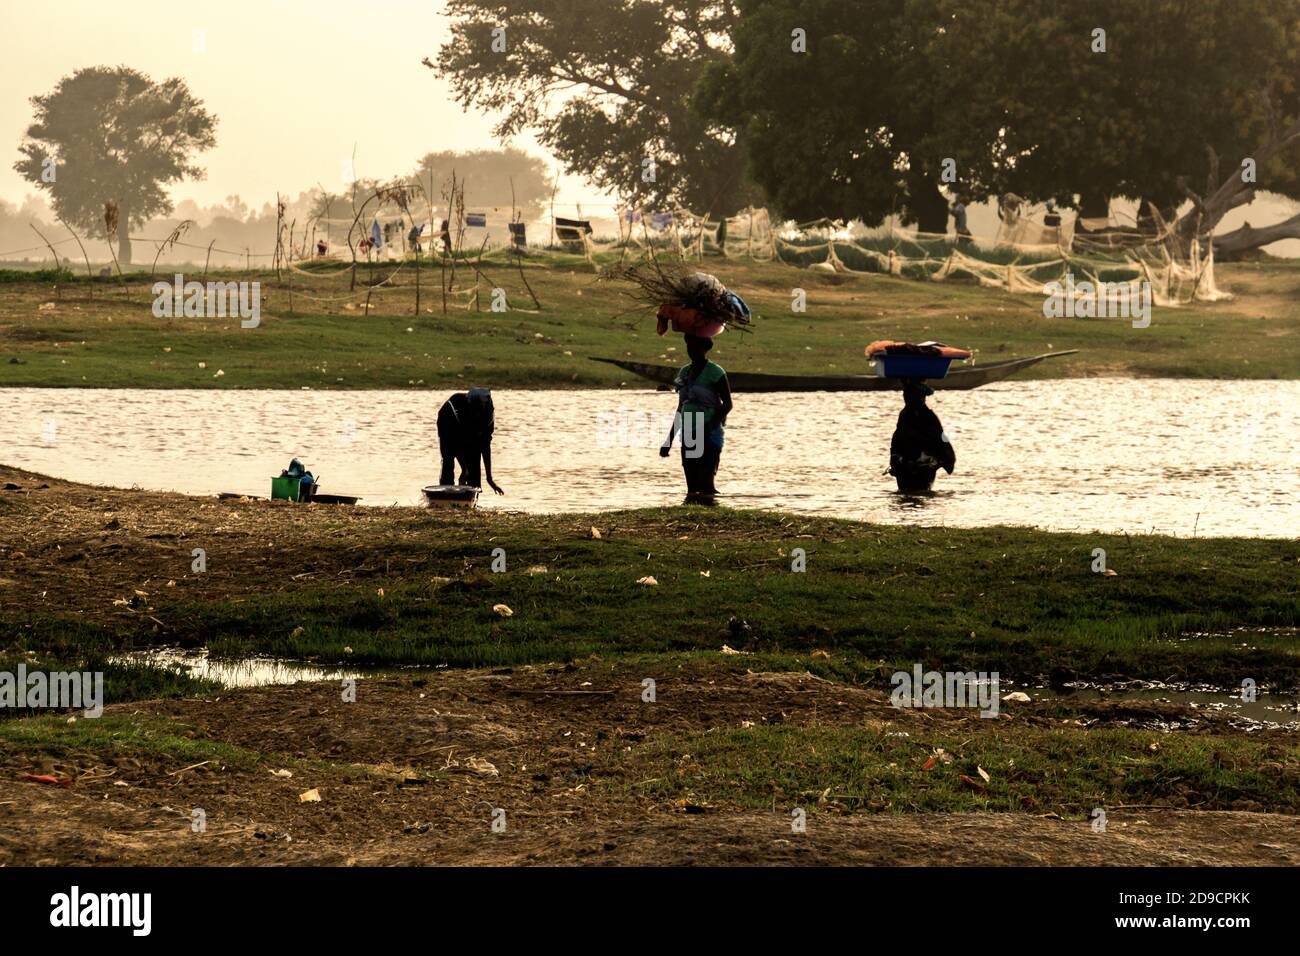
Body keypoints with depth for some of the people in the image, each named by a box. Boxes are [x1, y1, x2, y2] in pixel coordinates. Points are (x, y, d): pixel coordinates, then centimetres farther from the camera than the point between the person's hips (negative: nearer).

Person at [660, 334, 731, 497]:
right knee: (692, 485, 5)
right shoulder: (684, 372, 14)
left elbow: (727, 404, -7)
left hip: (709, 435, -7)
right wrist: (669, 440, 18)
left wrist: (709, 427, -20)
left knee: (705, 484, -13)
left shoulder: (715, 372, -6)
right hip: (688, 434, 7)